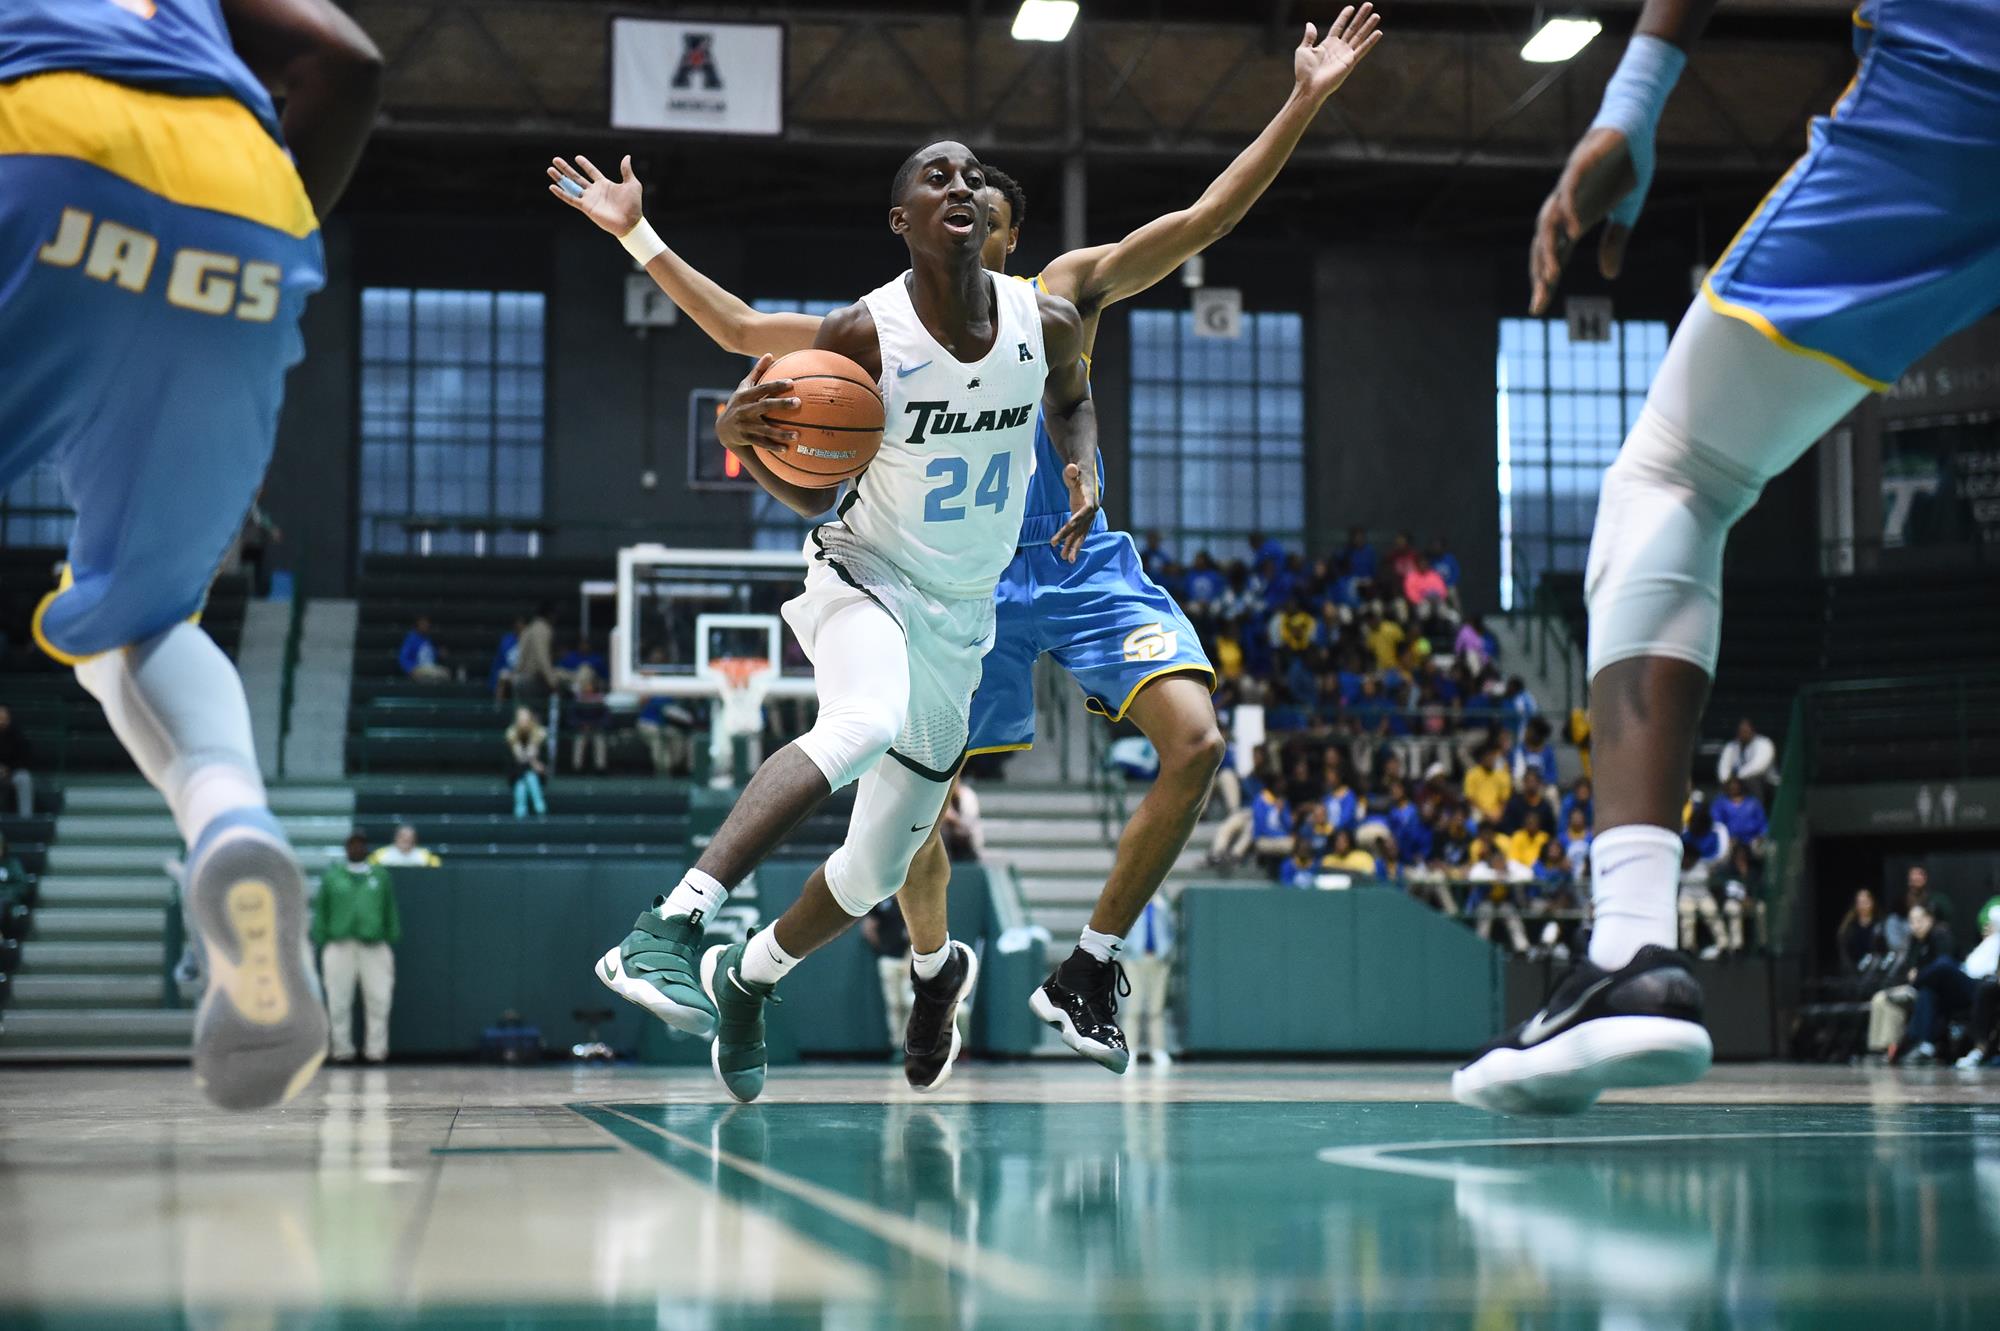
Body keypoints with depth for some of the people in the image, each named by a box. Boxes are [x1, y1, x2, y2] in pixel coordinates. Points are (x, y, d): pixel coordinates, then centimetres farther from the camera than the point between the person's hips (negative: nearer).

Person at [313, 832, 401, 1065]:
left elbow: (391, 914, 14)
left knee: (378, 1000, -4)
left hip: (374, 947, 0)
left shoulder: (381, 876, 13)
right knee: (338, 1002, 1)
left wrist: (394, 944, 10)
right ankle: (342, 1049, 10)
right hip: (339, 947, 0)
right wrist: (319, 948, 4)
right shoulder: (332, 875, 11)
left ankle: (376, 1049, 4)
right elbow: (321, 913, 10)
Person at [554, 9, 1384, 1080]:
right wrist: (639, 237, 6)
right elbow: (739, 329, 13)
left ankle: (1086, 971, -11)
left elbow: (1204, 219, -2)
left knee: (1194, 741, -21)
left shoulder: (1062, 295, 5)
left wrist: (1302, 103, -11)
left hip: (1083, 565, -1)